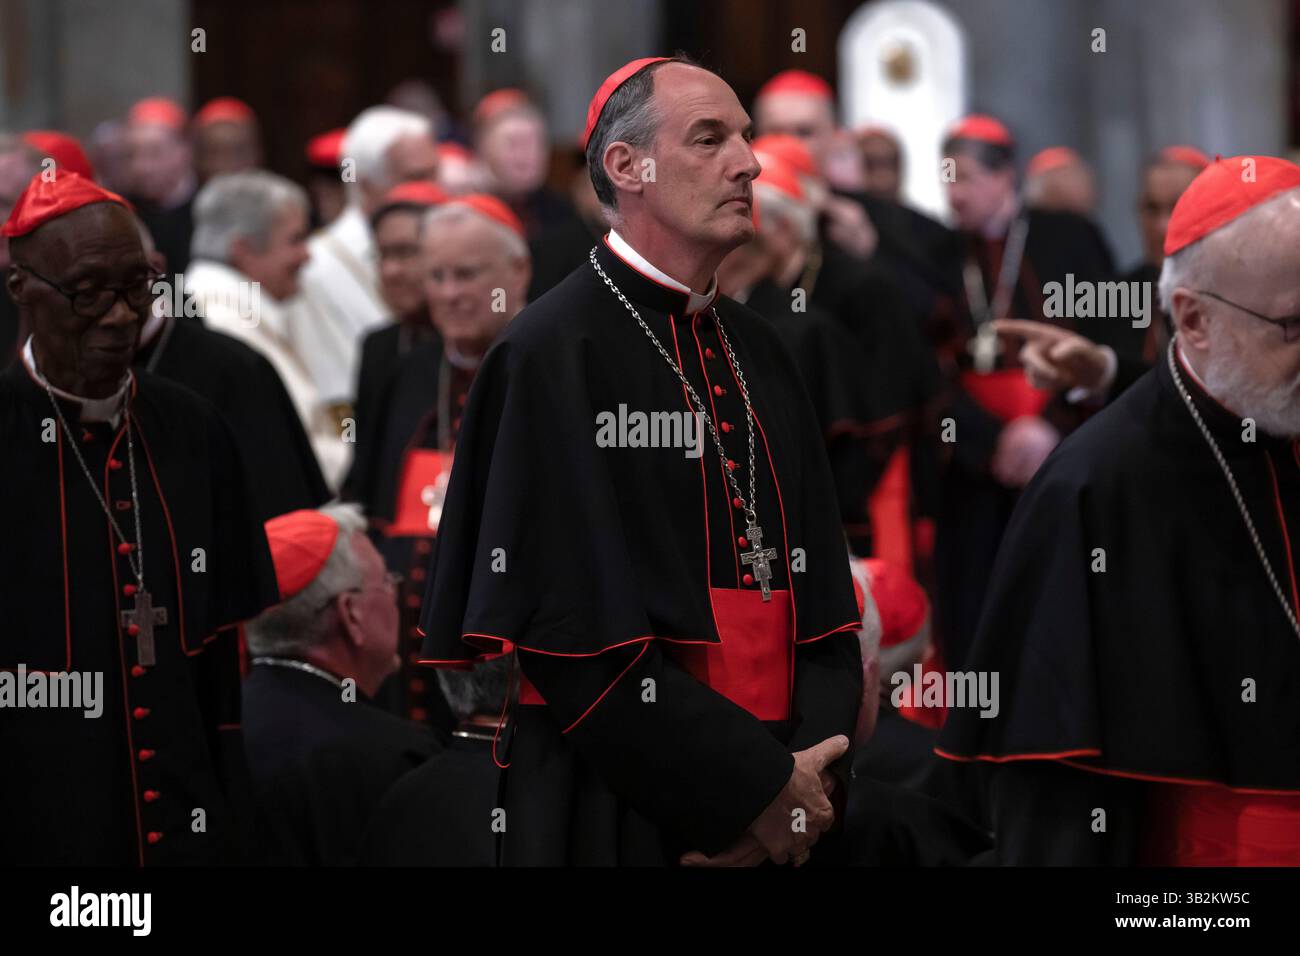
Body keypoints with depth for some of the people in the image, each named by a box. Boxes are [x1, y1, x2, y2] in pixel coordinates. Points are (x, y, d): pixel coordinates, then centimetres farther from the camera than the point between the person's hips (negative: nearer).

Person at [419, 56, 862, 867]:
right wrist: (763, 785, -16)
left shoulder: (758, 353, 10)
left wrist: (810, 777, -6)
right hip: (621, 820, -6)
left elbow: (821, 594, 10)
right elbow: (579, 637, -18)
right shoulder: (555, 356, -12)